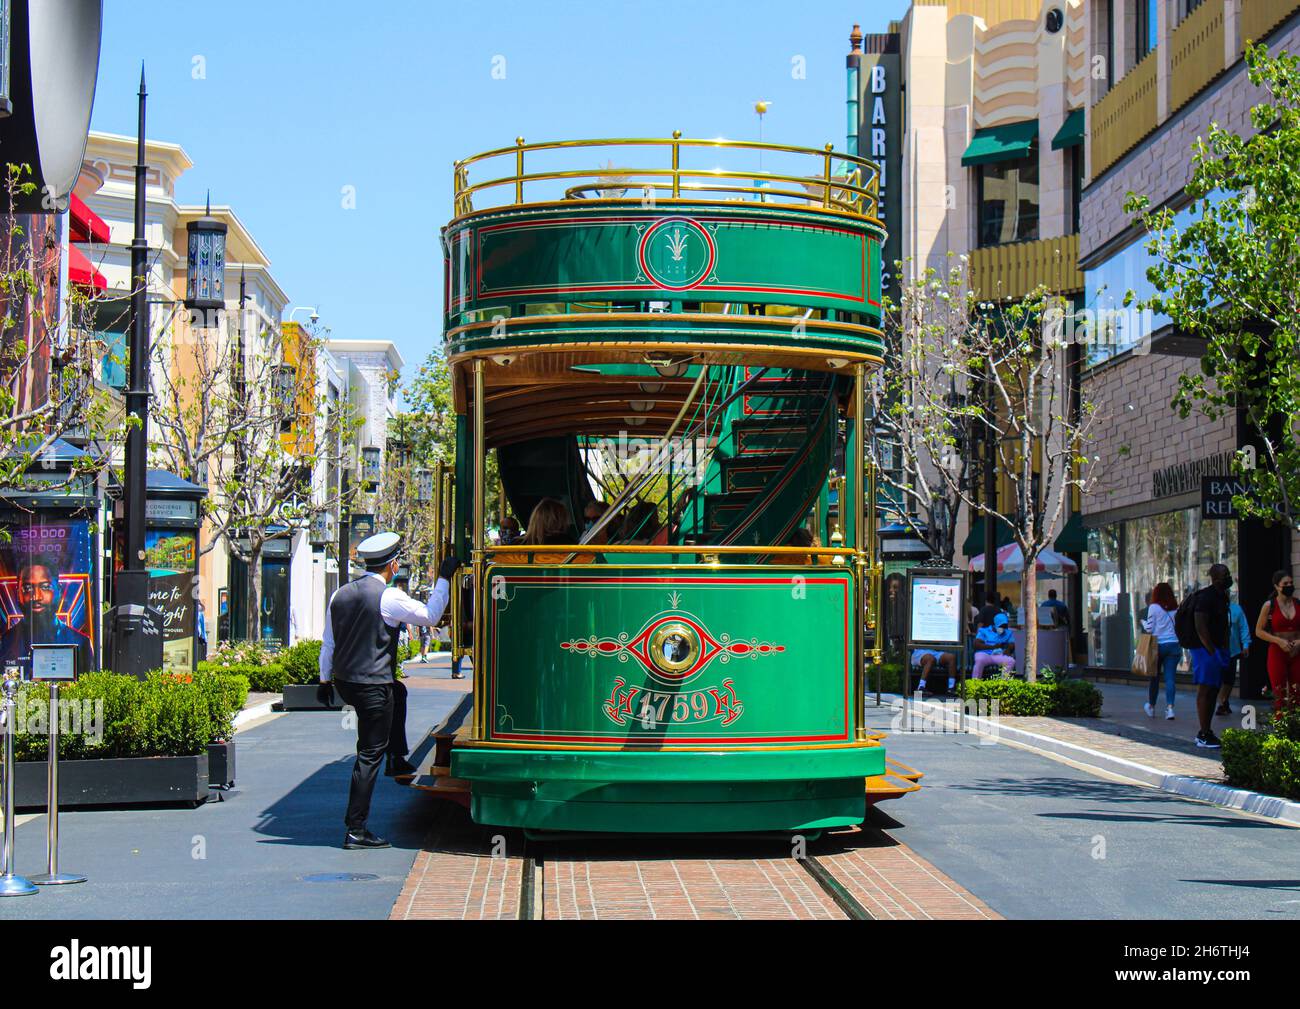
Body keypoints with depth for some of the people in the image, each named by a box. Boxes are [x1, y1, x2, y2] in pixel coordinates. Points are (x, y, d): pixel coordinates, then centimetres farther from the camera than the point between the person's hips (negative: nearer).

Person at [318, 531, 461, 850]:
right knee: (369, 755, -1)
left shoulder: (341, 595, 7)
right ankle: (355, 830, -1)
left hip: (344, 682, 8)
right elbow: (431, 615, -5)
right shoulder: (388, 597, -14)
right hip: (373, 686, -8)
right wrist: (444, 578, 4)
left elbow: (328, 643, 13)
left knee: (397, 691, 35)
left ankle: (397, 760, 39)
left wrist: (325, 680, 22)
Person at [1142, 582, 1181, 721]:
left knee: (1154, 676, 11)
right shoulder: (1176, 608, 3)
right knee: (1170, 677, -1)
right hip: (1174, 645, 2)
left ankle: (1151, 707, 25)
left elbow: (1149, 628, -3)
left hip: (1158, 645, -2)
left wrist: (1143, 622, 15)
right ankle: (1170, 707, -14)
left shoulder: (1154, 608, -6)